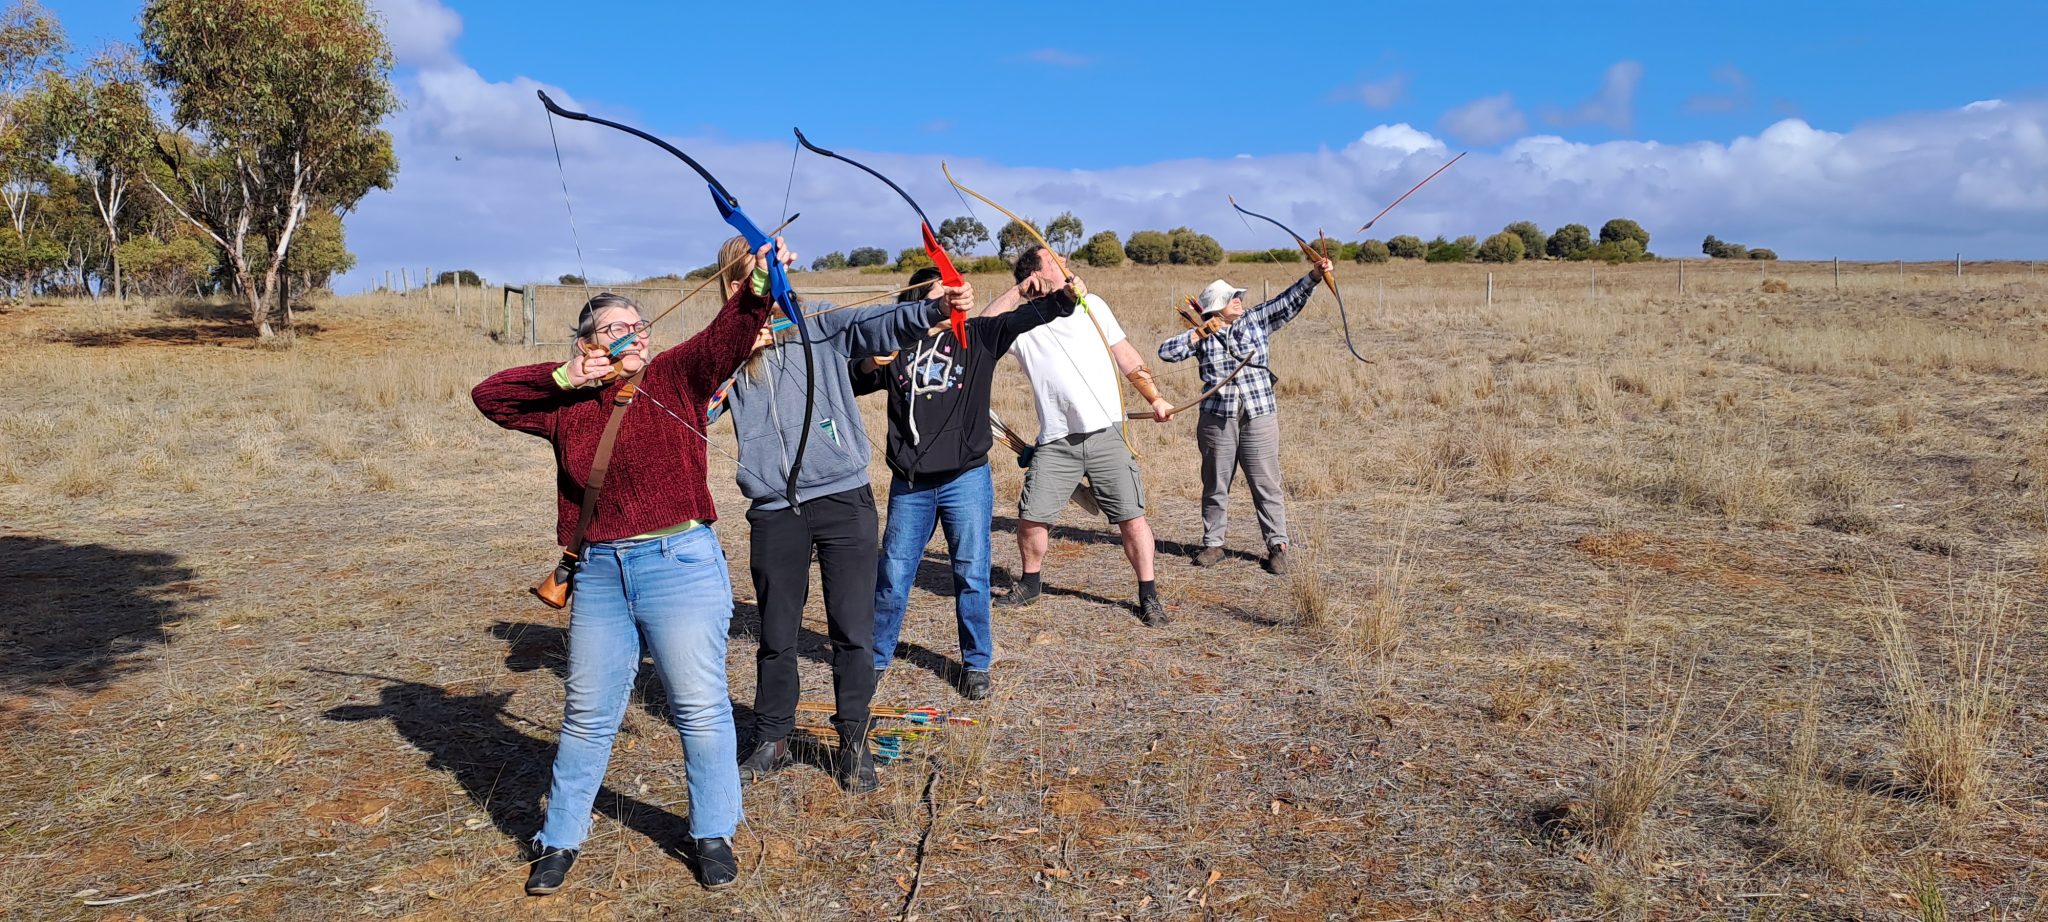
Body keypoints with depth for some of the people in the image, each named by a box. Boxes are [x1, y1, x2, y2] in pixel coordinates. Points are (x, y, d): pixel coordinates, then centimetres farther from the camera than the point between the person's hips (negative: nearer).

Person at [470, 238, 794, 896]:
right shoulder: (566, 406, 9)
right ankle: (560, 838, 30)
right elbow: (488, 395, 10)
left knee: (700, 706, 5)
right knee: (587, 714, 14)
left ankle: (713, 833, 22)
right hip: (598, 575, 3)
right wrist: (560, 377, -4)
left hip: (680, 565, -3)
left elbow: (728, 335, -14)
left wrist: (758, 285, -33)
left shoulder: (674, 378, 0)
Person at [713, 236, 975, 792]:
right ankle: (771, 741, 29)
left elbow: (883, 325, -14)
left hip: (844, 498, -1)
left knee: (853, 631, 3)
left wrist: (935, 308, -34)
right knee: (777, 635, 12)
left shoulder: (821, 326, 3)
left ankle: (853, 742, 20)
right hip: (775, 511, 1)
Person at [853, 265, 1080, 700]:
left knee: (971, 575, 6)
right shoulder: (897, 346, 7)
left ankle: (976, 664, 20)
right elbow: (852, 384, 6)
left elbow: (1036, 314, -2)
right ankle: (876, 659, 23)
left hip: (966, 479, 0)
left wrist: (1063, 293, -21)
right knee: (892, 576, 7)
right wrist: (870, 364, -14)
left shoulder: (978, 336, 5)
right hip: (909, 484, 1)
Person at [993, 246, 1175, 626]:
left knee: (1131, 516, -3)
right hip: (1056, 441, 0)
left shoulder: (1090, 304, 9)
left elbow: (1125, 354, 13)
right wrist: (1017, 291, -8)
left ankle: (1148, 595, 10)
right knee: (1031, 516, 0)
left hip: (1107, 433, 0)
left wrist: (1155, 398, 9)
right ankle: (1030, 584, 25)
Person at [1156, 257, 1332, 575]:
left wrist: (1315, 275, -12)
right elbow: (1166, 352, -3)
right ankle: (1212, 544, 21)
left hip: (1260, 417, 0)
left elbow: (1289, 301, 0)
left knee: (1266, 484, 1)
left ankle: (1277, 545, 8)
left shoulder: (1257, 321, 8)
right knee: (1215, 485, 9)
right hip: (1217, 419, 0)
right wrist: (1199, 334, -9)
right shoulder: (1202, 336, 6)